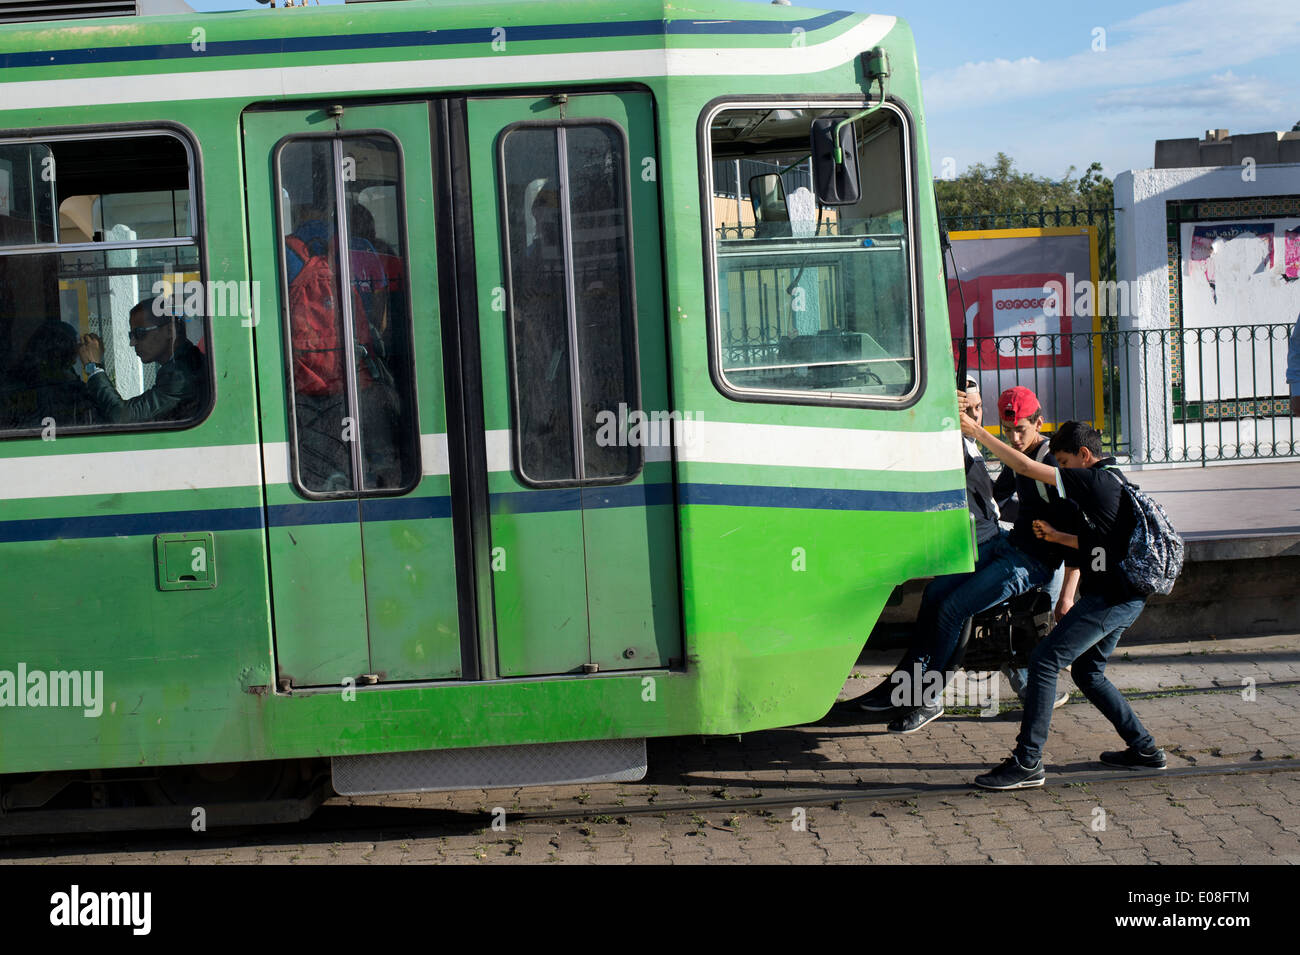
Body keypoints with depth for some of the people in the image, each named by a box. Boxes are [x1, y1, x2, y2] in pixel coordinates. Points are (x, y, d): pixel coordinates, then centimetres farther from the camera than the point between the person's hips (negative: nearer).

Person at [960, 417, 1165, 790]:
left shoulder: (1096, 480, -13)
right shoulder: (1111, 481, 18)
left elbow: (1026, 467, -16)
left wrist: (976, 432, -11)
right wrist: (1055, 536, 15)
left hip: (1110, 599, -11)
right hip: (1124, 597, 11)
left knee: (1044, 660, -12)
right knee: (1087, 672, 21)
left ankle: (1028, 762, -11)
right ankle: (1144, 749, 26)